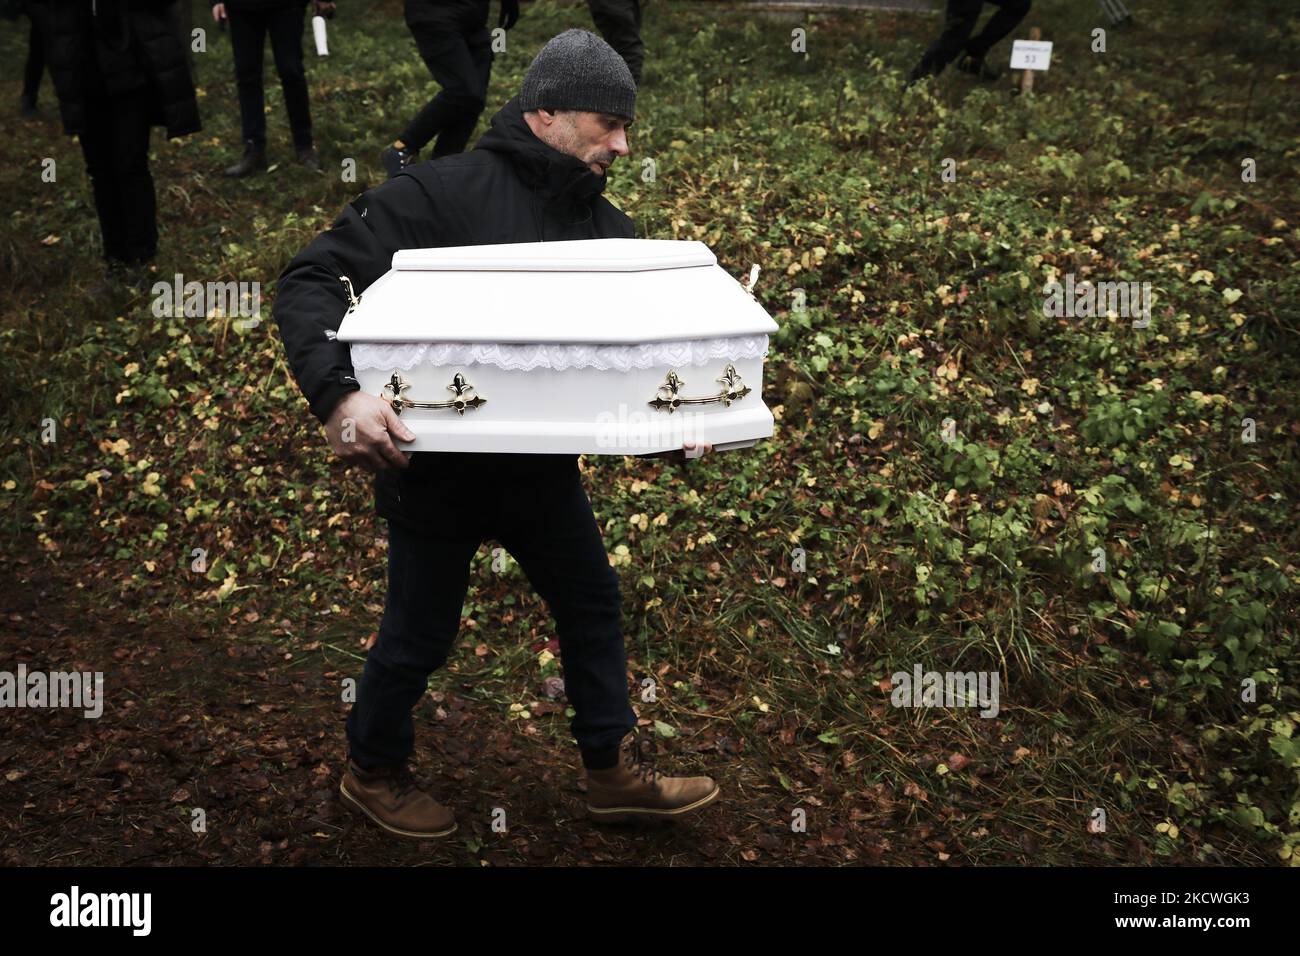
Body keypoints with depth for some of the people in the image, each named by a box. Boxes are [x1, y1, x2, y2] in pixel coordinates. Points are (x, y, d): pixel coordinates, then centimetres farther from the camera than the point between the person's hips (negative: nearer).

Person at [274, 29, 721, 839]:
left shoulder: (606, 227, -2)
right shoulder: (445, 192, -21)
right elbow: (311, 281, -24)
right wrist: (339, 392, -40)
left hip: (543, 465, 6)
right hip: (436, 465, -6)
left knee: (592, 603, 15)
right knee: (421, 632, 11)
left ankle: (617, 772, 33)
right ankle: (374, 772, 37)